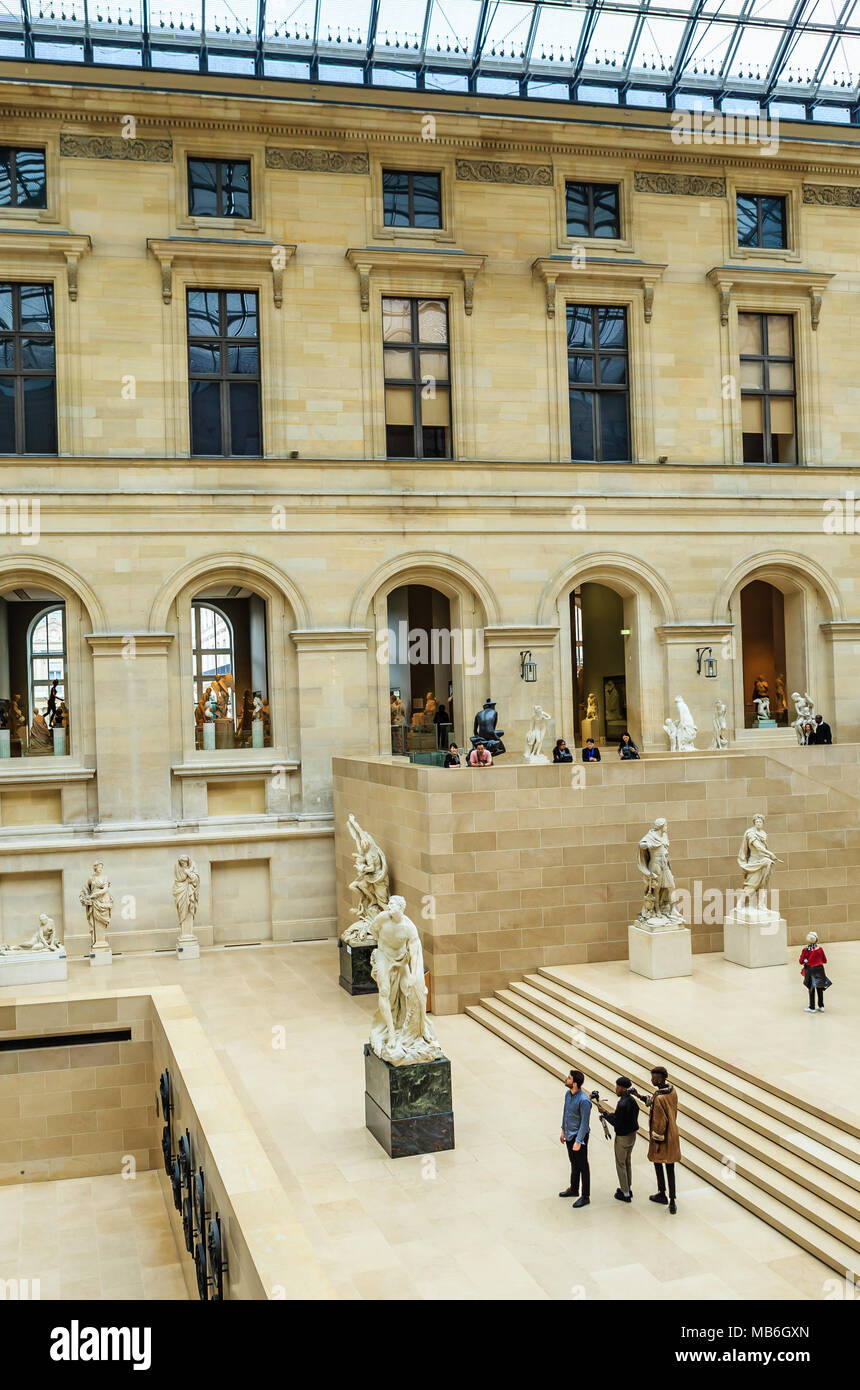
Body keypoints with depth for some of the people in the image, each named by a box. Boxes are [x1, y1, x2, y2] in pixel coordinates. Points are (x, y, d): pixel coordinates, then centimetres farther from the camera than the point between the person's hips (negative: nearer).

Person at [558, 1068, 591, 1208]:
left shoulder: (584, 1100, -27)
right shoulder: (568, 1094, -2)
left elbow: (585, 1122, -23)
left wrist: (578, 1141, -22)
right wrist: (563, 1130, 18)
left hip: (579, 1136, -8)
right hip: (569, 1134, 8)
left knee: (582, 1166, 5)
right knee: (574, 1164, 23)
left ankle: (586, 1197, 16)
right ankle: (574, 1189, 39)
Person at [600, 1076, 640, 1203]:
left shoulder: (622, 1104, -29)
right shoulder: (632, 1100, -2)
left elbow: (616, 1123, -25)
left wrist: (606, 1114, -10)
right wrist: (612, 1114, 4)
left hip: (622, 1137, -8)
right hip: (632, 1135, 8)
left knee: (621, 1164, 8)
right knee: (628, 1162, 22)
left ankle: (625, 1194, 17)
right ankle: (628, 1188, 34)